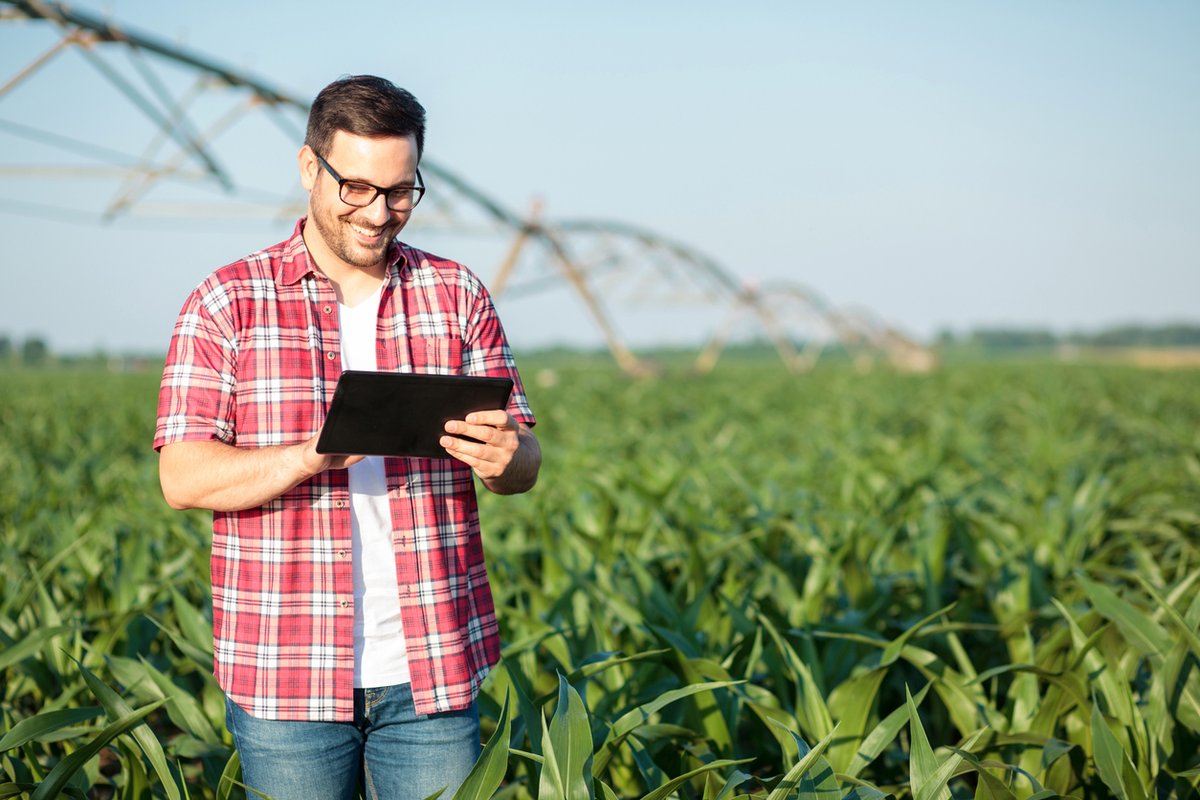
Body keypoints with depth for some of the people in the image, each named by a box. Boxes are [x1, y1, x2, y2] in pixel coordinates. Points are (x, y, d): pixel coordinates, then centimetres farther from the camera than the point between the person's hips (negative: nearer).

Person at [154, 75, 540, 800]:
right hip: (288, 676, -1)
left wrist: (504, 456, -17)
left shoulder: (458, 295, 7)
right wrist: (315, 455, -23)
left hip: (431, 668, 2)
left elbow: (526, 465, 8)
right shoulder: (227, 304, 1)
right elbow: (183, 478, -6)